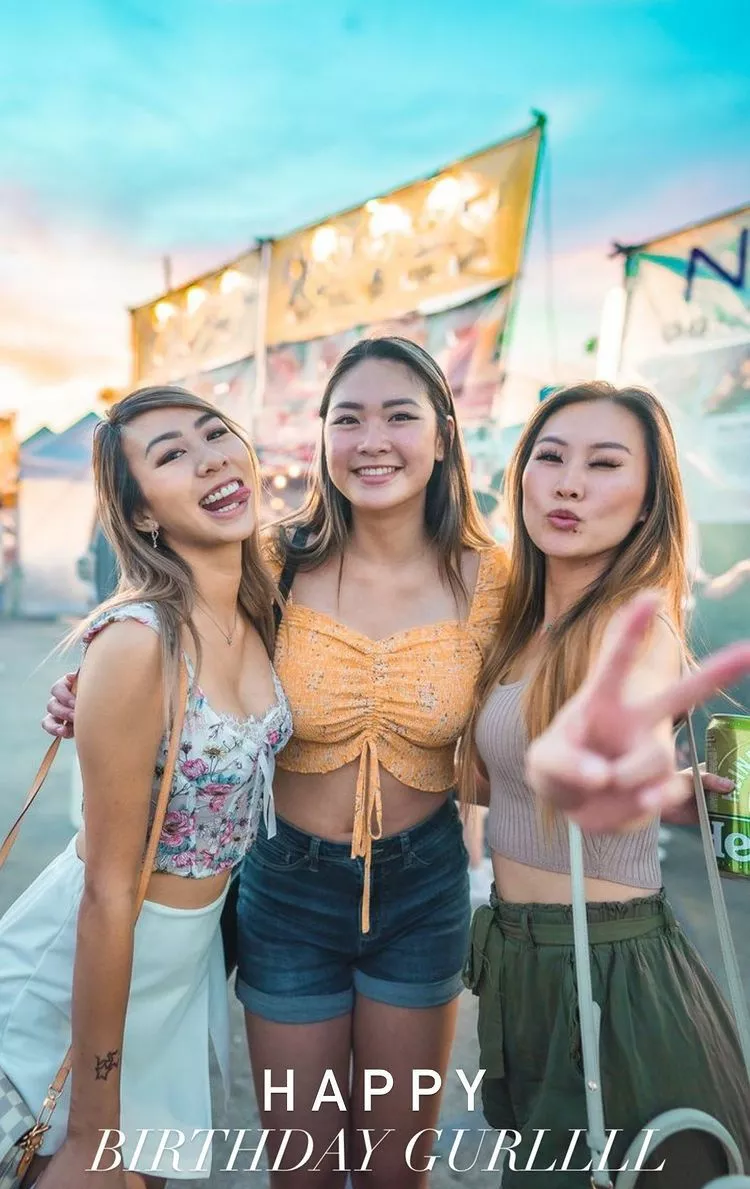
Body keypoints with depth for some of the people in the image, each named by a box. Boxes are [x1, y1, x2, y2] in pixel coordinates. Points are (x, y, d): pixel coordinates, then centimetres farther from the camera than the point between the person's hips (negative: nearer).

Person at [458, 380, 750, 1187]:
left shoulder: (637, 617, -20)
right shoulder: (524, 619, 3)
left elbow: (635, 714, -46)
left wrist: (588, 771, -67)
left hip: (610, 967, -7)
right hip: (518, 956, 7)